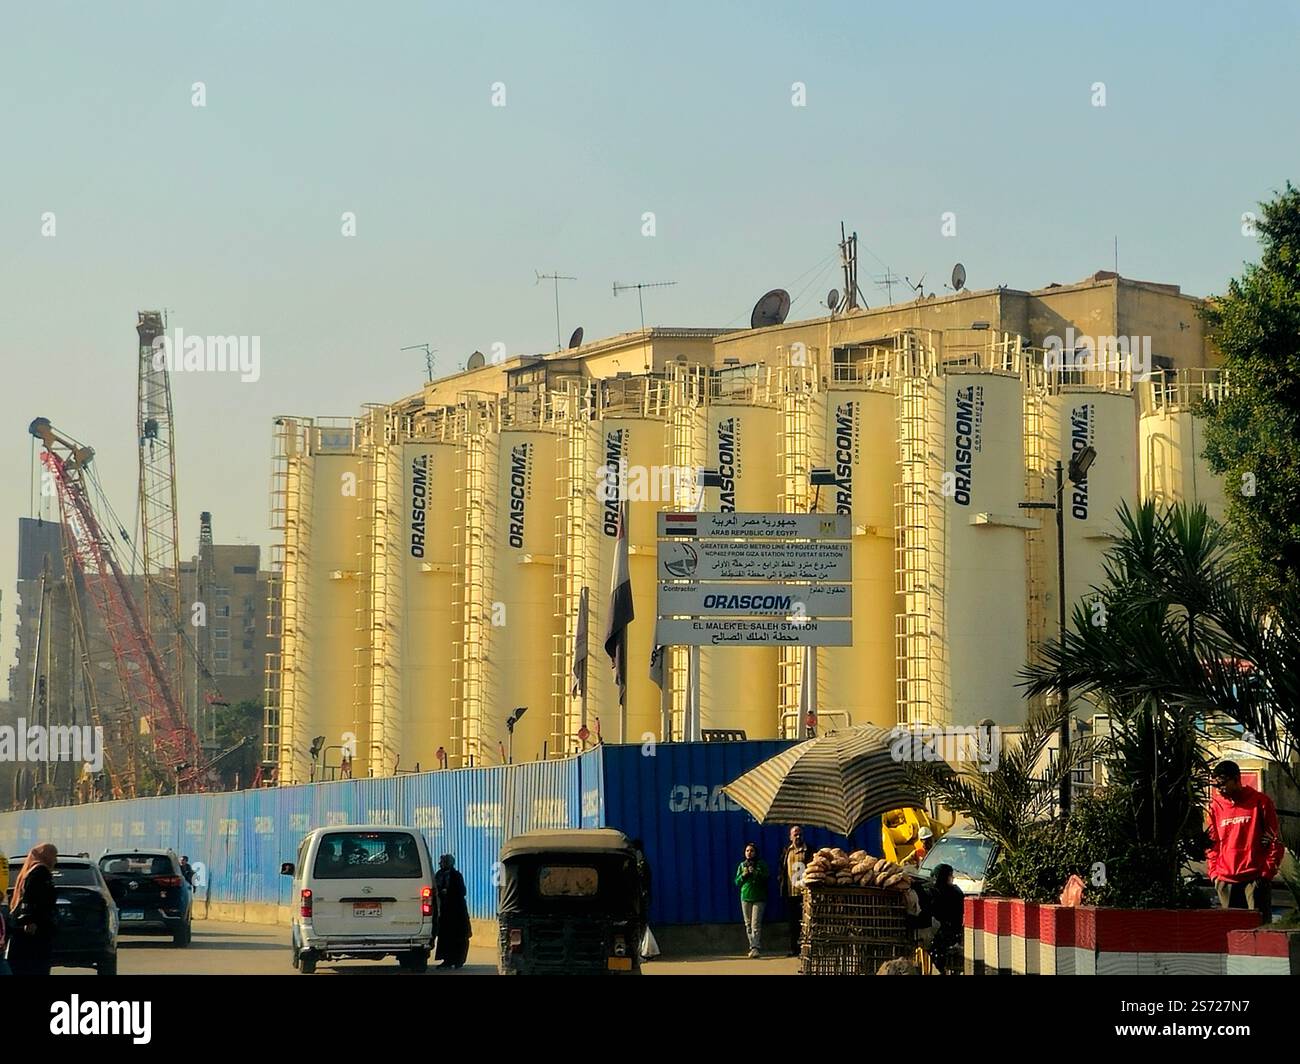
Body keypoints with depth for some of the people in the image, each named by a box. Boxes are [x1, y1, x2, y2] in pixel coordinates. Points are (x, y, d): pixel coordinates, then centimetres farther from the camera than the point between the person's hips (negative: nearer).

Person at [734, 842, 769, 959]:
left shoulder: (761, 864, 4)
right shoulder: (742, 866, 13)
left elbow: (766, 878, -4)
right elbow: (737, 882, 12)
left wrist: (755, 873, -16)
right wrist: (743, 875, -6)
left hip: (759, 898, -4)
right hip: (745, 897, 4)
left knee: (756, 924, -14)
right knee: (748, 924, 3)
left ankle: (755, 947, -20)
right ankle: (753, 946, 8)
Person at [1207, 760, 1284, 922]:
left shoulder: (1260, 802, 0)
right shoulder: (1216, 805, 11)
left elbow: (1275, 840, 1)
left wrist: (1268, 871, -6)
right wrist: (1213, 872, 6)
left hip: (1255, 878, -4)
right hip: (1226, 881, 4)